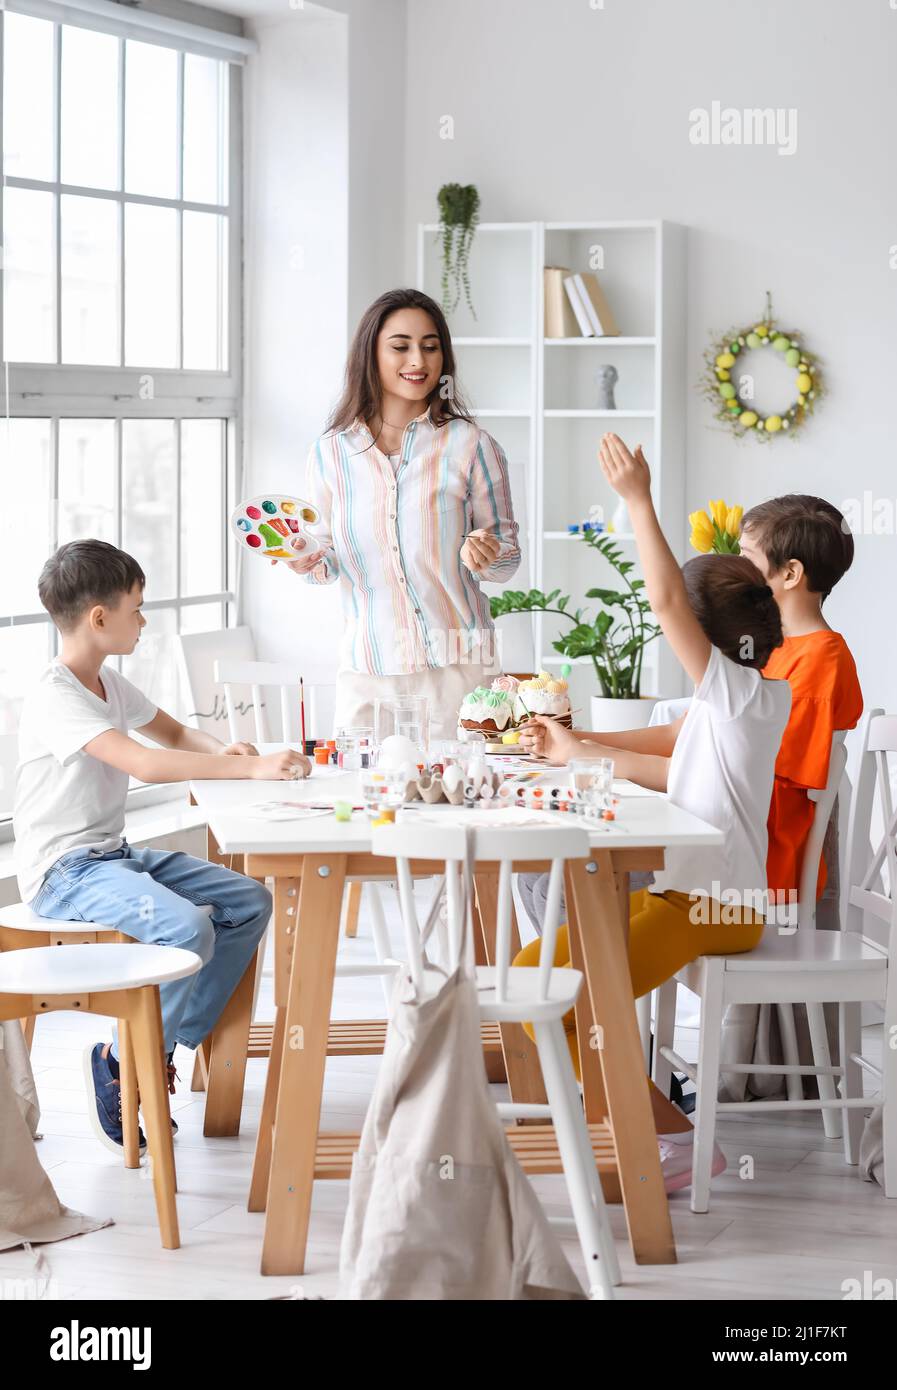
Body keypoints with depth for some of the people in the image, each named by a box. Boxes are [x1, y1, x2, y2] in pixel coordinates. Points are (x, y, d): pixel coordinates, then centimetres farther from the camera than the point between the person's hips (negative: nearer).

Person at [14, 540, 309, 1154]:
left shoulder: (110, 683, 10)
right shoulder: (55, 700, -20)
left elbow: (173, 733, 26)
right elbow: (146, 764, -34)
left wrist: (220, 751, 2)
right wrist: (252, 767, -35)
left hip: (115, 855, 10)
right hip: (64, 873, -10)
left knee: (250, 902, 2)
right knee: (188, 926, -31)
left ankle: (170, 1043, 4)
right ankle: (120, 1059, -10)